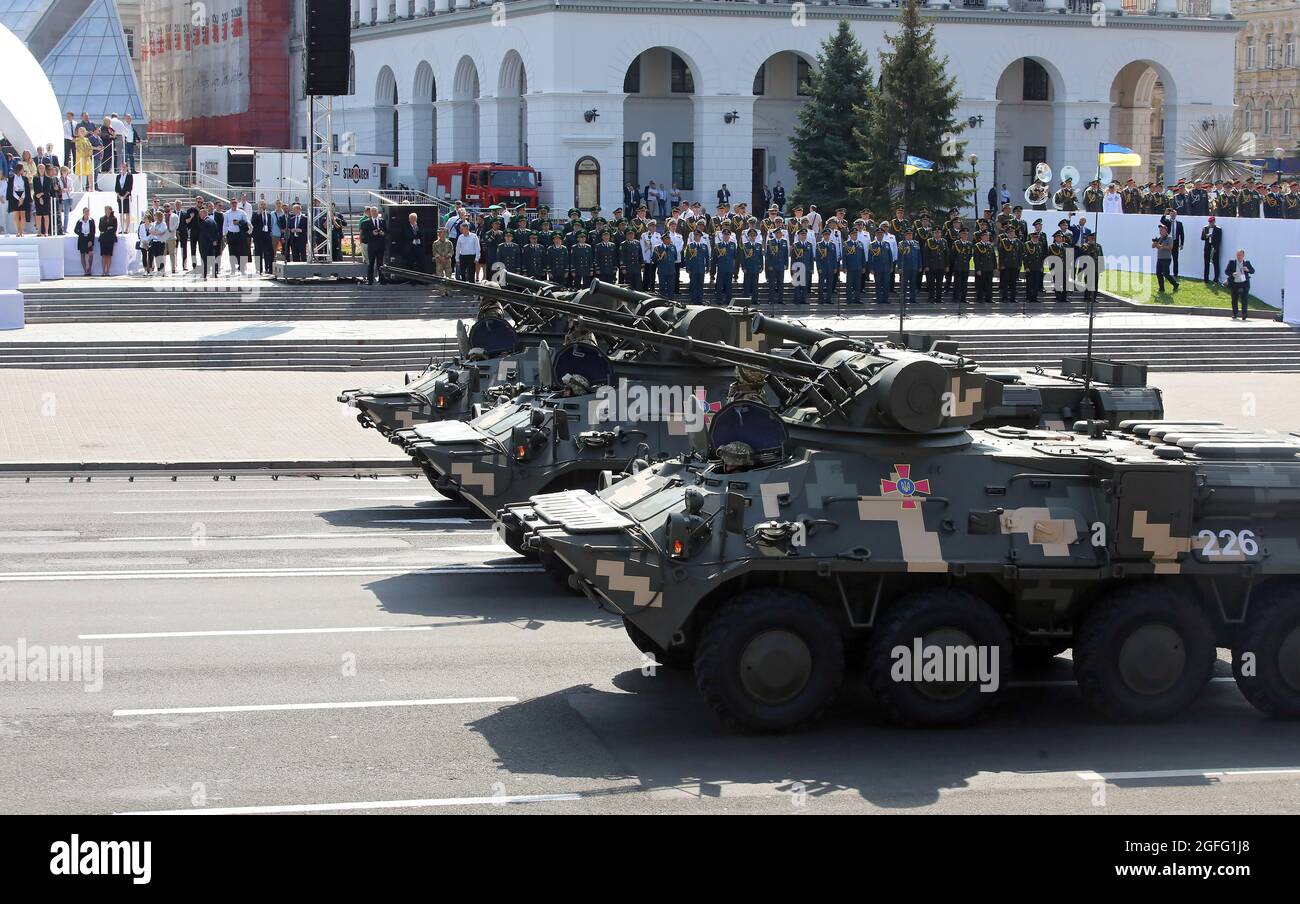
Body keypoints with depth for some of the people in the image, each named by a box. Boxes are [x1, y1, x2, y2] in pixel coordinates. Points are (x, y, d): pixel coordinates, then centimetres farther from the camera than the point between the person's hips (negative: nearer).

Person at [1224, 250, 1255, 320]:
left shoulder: (1247, 263, 7)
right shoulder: (1232, 262, 3)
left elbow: (1253, 271, 7)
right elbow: (1226, 271, 0)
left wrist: (1248, 270, -14)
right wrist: (1232, 274, -19)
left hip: (1244, 283, 0)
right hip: (1235, 283, 0)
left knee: (1244, 300, -4)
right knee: (1234, 300, 5)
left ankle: (1244, 315, 3)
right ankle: (1235, 314, 18)